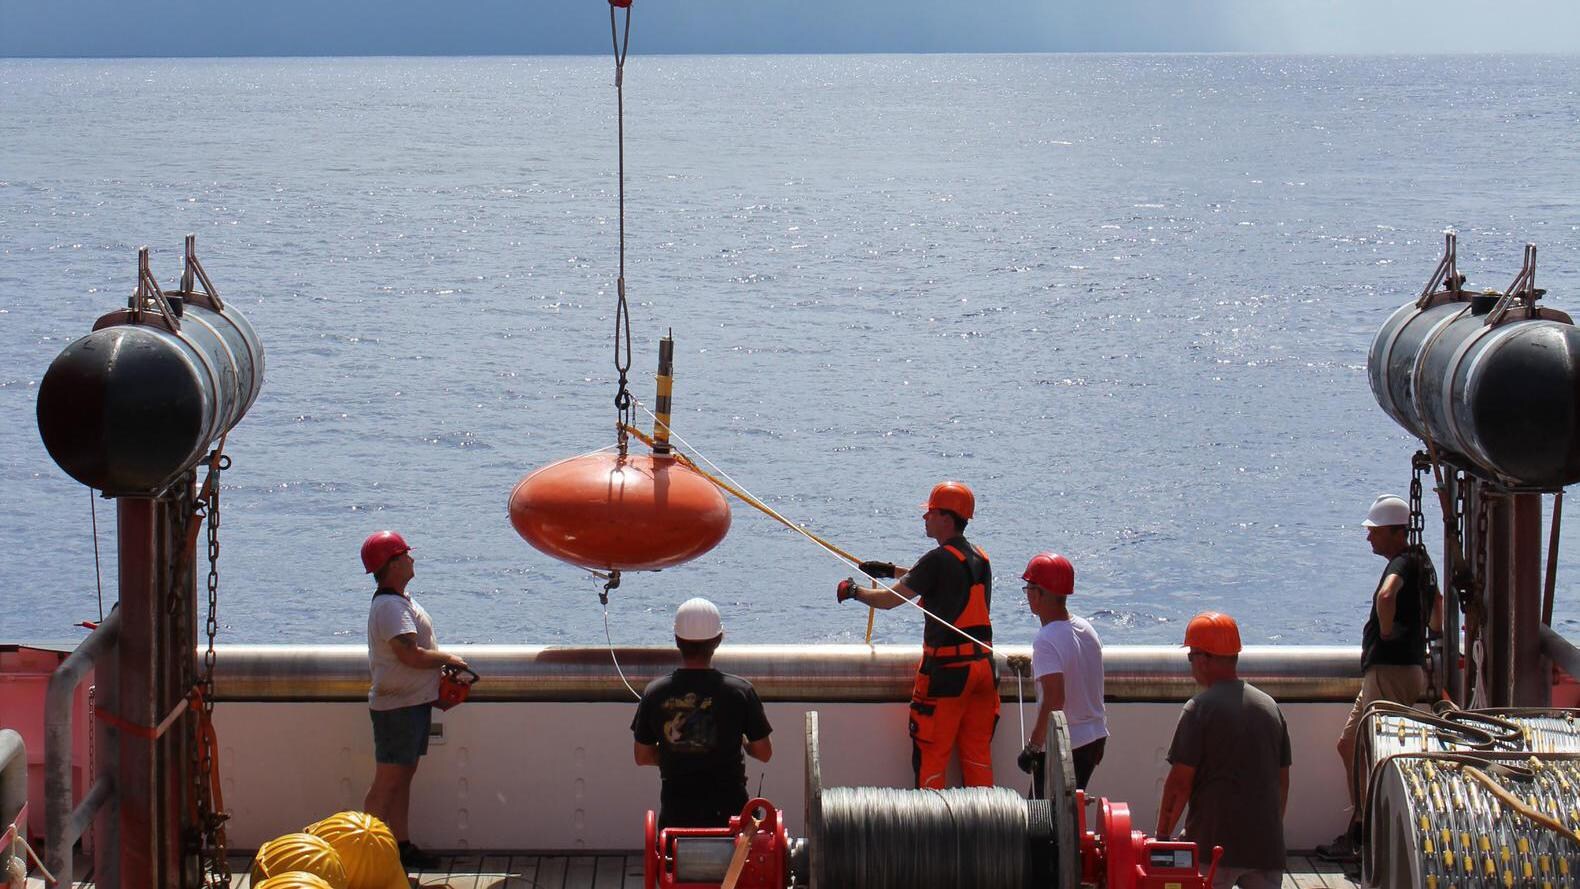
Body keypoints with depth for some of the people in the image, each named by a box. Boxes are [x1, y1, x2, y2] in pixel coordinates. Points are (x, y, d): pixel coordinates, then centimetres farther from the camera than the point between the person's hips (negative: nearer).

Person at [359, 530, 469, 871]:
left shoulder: (400, 600, 14)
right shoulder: (390, 606, -20)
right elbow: (410, 654, -26)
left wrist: (440, 669, 9)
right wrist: (447, 659, -12)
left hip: (413, 701, 10)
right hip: (397, 706, -10)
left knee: (403, 777, 15)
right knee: (387, 782, -6)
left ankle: (402, 845, 21)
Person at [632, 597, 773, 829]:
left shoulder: (655, 693, -5)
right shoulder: (740, 691, -10)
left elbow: (642, 756, 4)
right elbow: (764, 753, -3)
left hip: (675, 812, 1)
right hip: (727, 810, -1)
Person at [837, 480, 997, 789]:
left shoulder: (939, 560, -14)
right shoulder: (980, 559, 10)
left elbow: (889, 600, -10)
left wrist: (854, 590, 8)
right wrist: (892, 571, 33)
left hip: (947, 670, -7)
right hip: (983, 665, 7)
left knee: (930, 752, 2)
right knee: (978, 752, 11)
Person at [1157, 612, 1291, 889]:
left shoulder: (1199, 709, -9)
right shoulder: (1270, 707, 11)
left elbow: (1179, 783, -10)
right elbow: (1283, 781, 16)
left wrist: (1162, 836, -1)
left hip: (1214, 846, -5)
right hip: (1267, 845, 5)